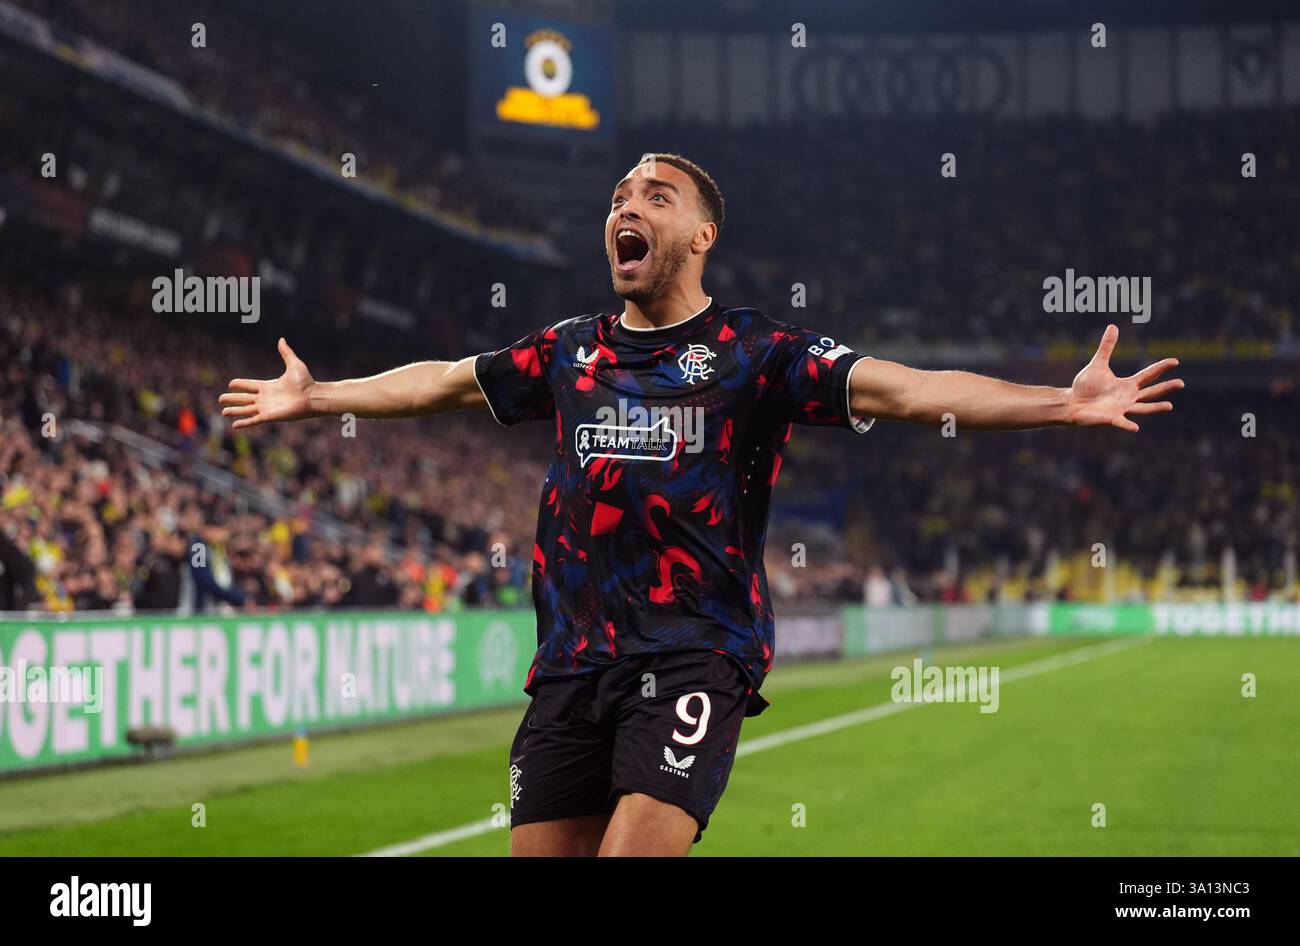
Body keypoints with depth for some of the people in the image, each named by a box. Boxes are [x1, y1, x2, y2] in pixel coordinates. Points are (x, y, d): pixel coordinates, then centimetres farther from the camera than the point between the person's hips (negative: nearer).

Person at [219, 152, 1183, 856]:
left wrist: (1065, 402, -24)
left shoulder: (756, 352, -1)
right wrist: (315, 396, 38)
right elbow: (443, 383, 29)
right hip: (572, 657, 5)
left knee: (635, 845, -22)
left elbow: (903, 390, -12)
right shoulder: (573, 351, 14)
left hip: (695, 654, -5)